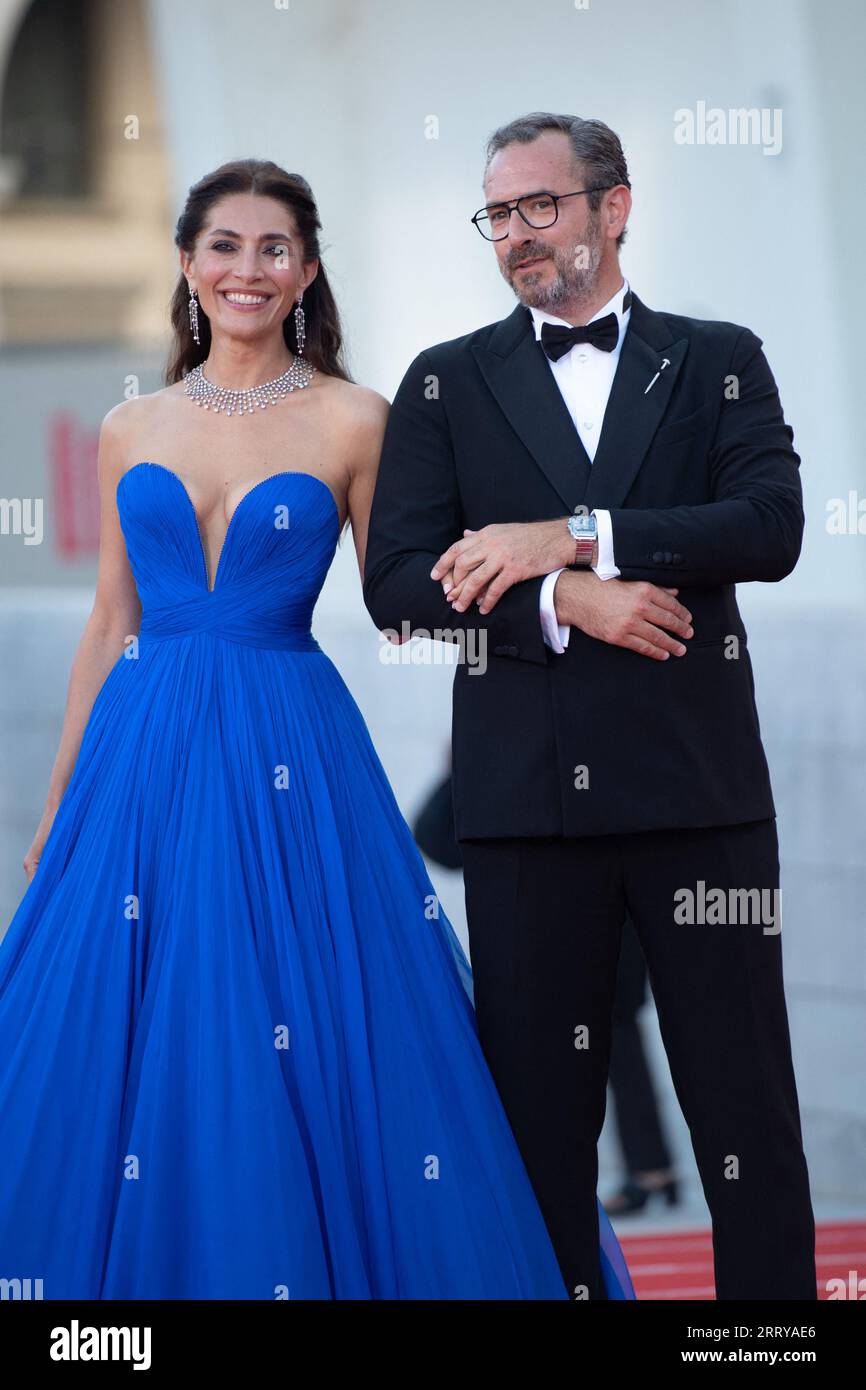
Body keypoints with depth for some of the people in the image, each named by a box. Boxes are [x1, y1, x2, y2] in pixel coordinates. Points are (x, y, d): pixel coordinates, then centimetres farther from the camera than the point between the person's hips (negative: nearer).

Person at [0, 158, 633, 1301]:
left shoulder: (352, 422, 0)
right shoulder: (131, 431, 9)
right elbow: (110, 624, 14)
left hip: (293, 761, -3)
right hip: (144, 751, 3)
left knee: (306, 1064, -4)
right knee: (128, 1049, 3)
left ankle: (304, 1275, 9)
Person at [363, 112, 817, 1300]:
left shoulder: (718, 363, 10)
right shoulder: (449, 384, 11)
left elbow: (771, 527, -7)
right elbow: (396, 581, 0)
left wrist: (572, 537, -13)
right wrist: (563, 602, -13)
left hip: (697, 784, -1)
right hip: (525, 792, 1)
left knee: (745, 1098, 0)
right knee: (541, 1109, 5)